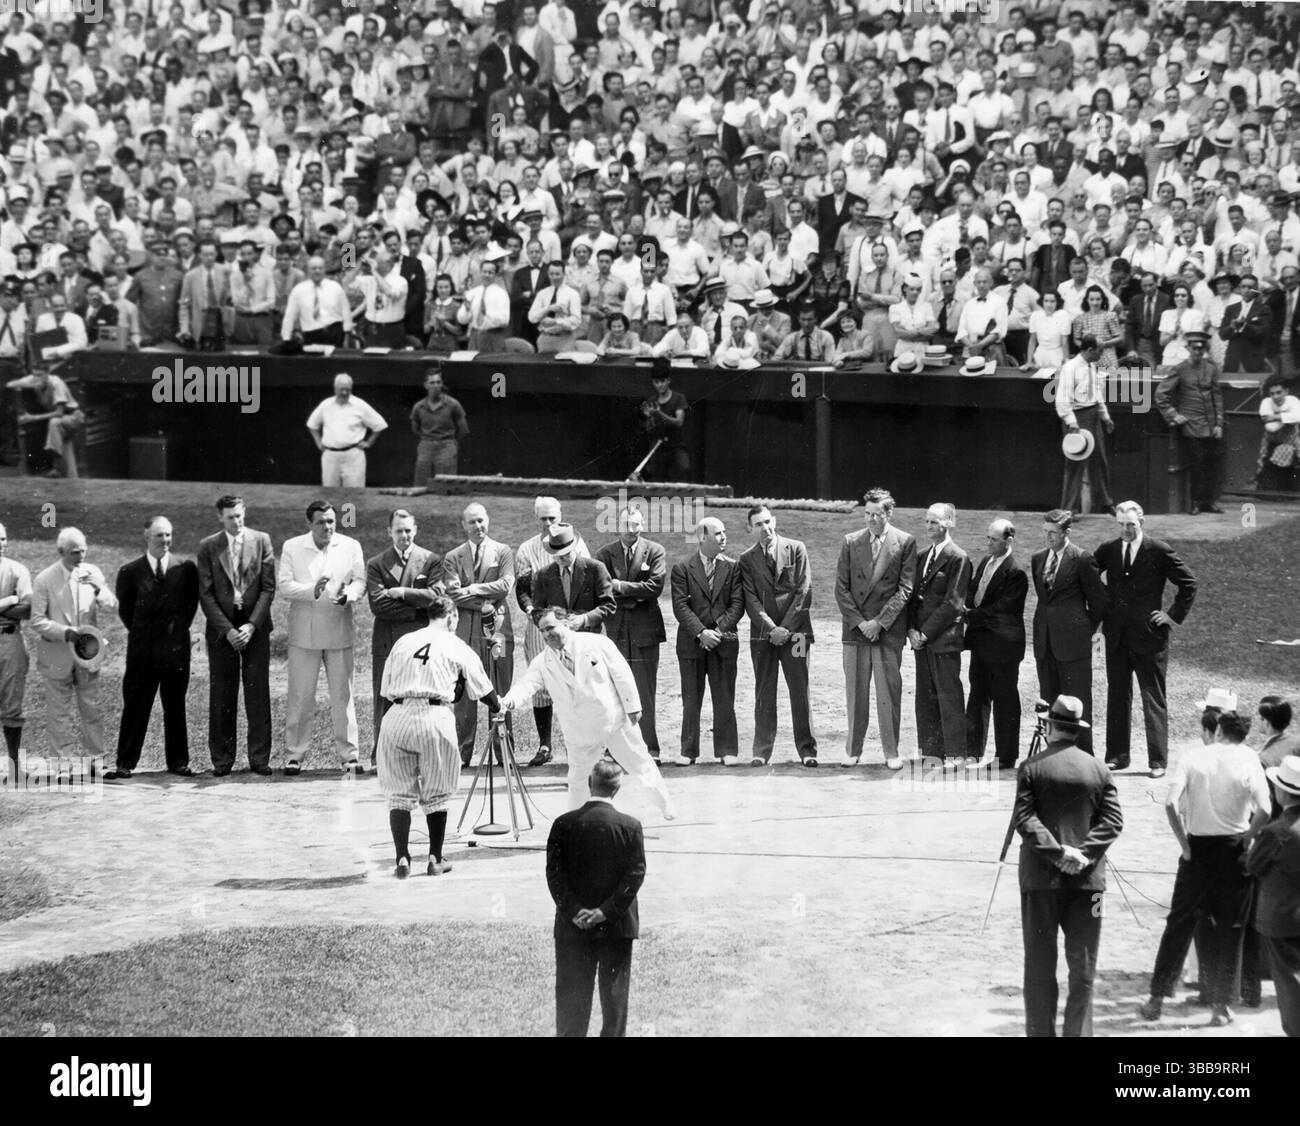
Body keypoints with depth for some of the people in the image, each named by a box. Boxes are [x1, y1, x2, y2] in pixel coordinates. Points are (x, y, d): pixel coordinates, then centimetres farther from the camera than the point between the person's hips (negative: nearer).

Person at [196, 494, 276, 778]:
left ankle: (259, 759, 3)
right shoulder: (208, 547, 3)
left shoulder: (261, 541, 4)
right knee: (221, 696, 0)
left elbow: (268, 587, 1)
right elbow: (206, 594, 0)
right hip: (221, 628, 0)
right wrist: (226, 629, -9)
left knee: (258, 694, -1)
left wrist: (252, 625, -9)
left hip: (255, 626, 0)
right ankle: (222, 760, 6)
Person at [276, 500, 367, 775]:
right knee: (300, 696, 1)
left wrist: (348, 595, -20)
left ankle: (349, 754, 8)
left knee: (343, 695, 3)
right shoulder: (292, 547, 3)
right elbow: (283, 585, -4)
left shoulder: (351, 547, 7)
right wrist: (312, 591, -21)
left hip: (340, 632, 1)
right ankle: (296, 754, 8)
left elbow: (360, 581, 2)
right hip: (303, 633, -1)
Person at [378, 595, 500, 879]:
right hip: (434, 717, -2)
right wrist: (498, 707, 40)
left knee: (398, 792, 8)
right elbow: (482, 689, 21)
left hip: (396, 716, 2)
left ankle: (402, 858, -2)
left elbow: (386, 690, 15)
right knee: (436, 792, 13)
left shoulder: (403, 642, 17)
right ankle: (435, 859, 15)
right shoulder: (456, 647, 11)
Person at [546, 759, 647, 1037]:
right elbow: (635, 875, -11)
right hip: (617, 926, -1)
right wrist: (607, 911, -11)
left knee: (571, 993, 8)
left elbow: (554, 873, -8)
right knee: (614, 990, 9)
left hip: (572, 924, 1)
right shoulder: (630, 827, -9)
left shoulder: (564, 824, -6)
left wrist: (573, 910, -8)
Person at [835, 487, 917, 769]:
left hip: (889, 629, -2)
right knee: (855, 692, 3)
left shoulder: (905, 543, 1)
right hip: (855, 628, 2)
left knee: (889, 693, -2)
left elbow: (905, 588, -4)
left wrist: (880, 622, -11)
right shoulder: (851, 542, 9)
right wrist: (860, 622, -5)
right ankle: (853, 750, 10)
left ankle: (891, 752, 4)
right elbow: (841, 588, 6)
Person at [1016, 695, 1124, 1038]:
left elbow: (1023, 819, -11)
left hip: (1040, 879, -1)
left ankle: (1041, 1032, 5)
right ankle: (1079, 1032, 5)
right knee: (1083, 964, 6)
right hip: (1087, 879, 1)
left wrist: (1057, 851, -13)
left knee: (1039, 964, 5)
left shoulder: (1032, 769, -3)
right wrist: (1084, 853, -8)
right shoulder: (1099, 770, 3)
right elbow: (1113, 821, -3)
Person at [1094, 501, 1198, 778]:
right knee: (1117, 696, 9)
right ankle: (1117, 756, 16)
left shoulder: (1159, 551, -6)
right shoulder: (1108, 550, 6)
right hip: (1117, 636, 4)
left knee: (1154, 699, -1)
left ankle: (1158, 760, 2)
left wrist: (1174, 616, -4)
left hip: (1148, 636, -4)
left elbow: (1188, 584, 0)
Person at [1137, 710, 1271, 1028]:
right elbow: (1264, 811, -17)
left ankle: (1156, 1000, 13)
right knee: (1229, 930, 9)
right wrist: (1247, 838, -2)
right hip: (1234, 851, -1)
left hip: (1197, 848, 1)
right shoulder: (1248, 761, -5)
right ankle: (1220, 1007, 10)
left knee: (1179, 925, 11)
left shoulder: (1192, 756, -4)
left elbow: (1170, 803, -15)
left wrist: (1184, 843, -6)